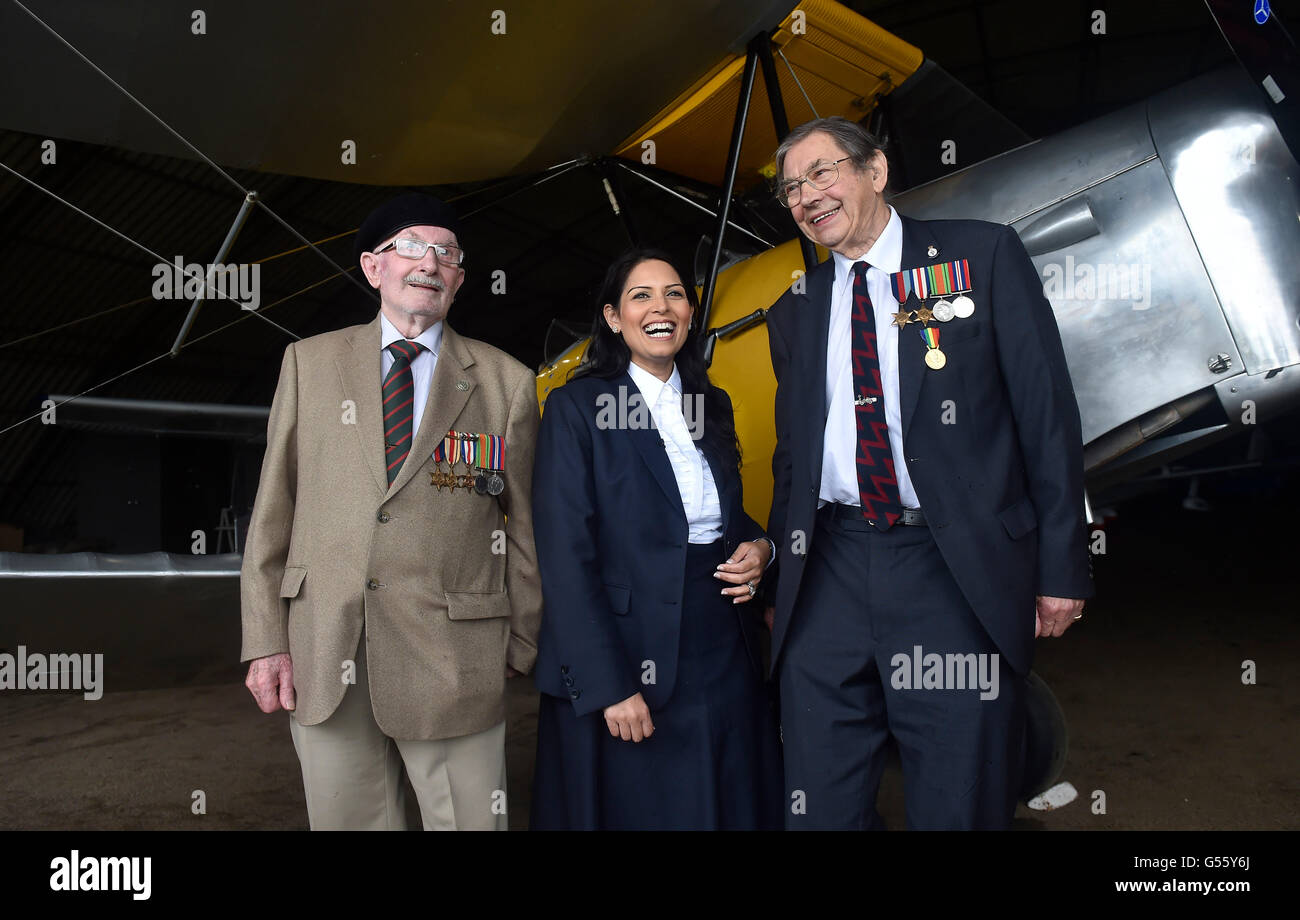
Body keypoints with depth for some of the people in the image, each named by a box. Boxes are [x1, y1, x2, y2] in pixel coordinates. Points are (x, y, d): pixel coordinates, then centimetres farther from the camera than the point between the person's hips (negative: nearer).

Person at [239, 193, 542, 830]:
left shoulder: (506, 382, 3)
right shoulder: (310, 362, 7)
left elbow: (521, 529, 4)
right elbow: (273, 509, 7)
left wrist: (521, 651, 6)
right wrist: (267, 640, 3)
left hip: (454, 664, -1)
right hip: (323, 661, 2)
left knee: (470, 821, 6)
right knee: (345, 820, 13)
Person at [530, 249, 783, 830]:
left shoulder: (713, 405, 10)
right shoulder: (576, 407, -8)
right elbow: (566, 557, -13)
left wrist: (758, 547, -2)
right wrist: (609, 688, -17)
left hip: (726, 653, 6)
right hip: (634, 657, -5)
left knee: (734, 807, 15)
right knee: (640, 809, 9)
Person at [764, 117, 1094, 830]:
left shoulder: (984, 254, 4)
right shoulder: (794, 313, 15)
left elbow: (1047, 411, 0)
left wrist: (1061, 567, -4)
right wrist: (779, 581, 12)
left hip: (958, 572, -3)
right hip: (828, 577, 4)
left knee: (958, 807, 5)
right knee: (819, 807, 9)